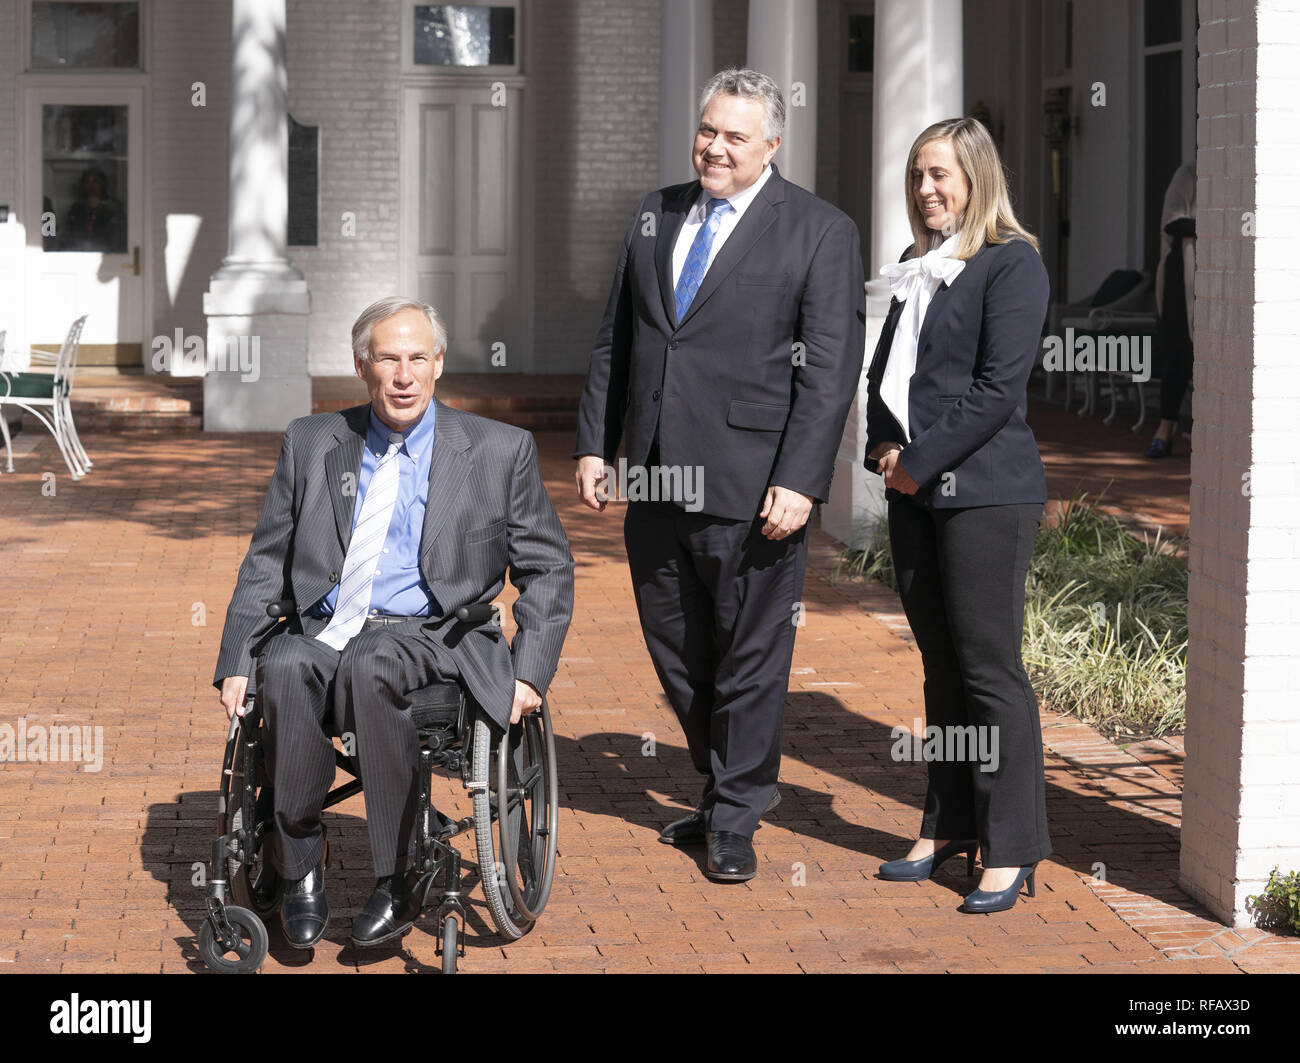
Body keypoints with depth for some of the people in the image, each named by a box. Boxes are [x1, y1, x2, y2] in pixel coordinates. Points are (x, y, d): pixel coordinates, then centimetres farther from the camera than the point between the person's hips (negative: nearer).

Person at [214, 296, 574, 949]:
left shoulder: (499, 451, 7)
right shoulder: (311, 443, 14)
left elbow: (547, 569, 11)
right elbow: (265, 563, 16)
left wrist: (530, 673, -2)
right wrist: (235, 665, 3)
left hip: (431, 636, -2)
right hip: (322, 631, 2)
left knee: (369, 664, -37)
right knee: (285, 668, -34)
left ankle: (400, 879, -26)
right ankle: (298, 863, -17)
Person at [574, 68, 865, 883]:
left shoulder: (821, 232, -4)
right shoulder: (656, 215, 12)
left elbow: (832, 368, -9)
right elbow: (616, 340, 17)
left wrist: (801, 482, -16)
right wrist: (596, 443, 9)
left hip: (751, 487, -5)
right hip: (656, 479, 6)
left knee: (751, 656, 3)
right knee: (676, 651, 14)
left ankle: (736, 822, 18)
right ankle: (729, 785, 33)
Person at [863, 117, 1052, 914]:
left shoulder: (1012, 264, -7)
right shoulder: (916, 267, 16)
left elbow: (998, 389, -14)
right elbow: (885, 368, 20)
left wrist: (921, 461, -12)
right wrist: (884, 446, 3)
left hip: (985, 491, -7)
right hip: (915, 492, 7)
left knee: (990, 668, -6)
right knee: (941, 666, 12)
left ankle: (1012, 848, -1)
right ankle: (949, 826, 20)